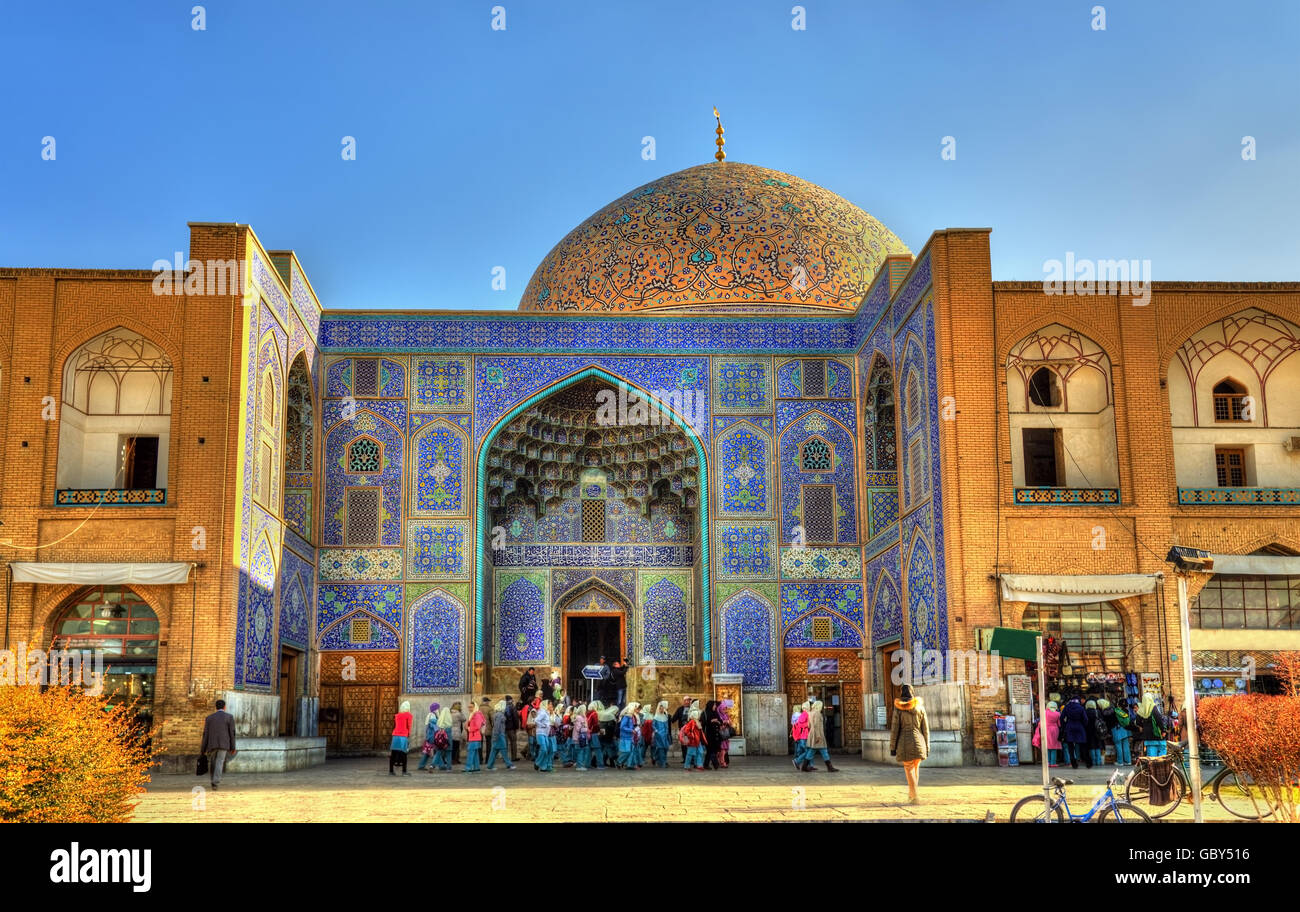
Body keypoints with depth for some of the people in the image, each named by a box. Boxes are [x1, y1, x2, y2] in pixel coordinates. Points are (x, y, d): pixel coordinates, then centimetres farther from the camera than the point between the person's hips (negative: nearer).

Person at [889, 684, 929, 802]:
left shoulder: (898, 709, -4)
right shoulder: (920, 707, 2)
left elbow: (894, 729, -5)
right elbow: (925, 729, 5)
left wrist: (892, 747, 1)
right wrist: (927, 747, 11)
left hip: (904, 742, -3)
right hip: (918, 742, 3)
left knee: (909, 769, 2)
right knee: (916, 767, 20)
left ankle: (914, 796, -8)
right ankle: (911, 794, 30)